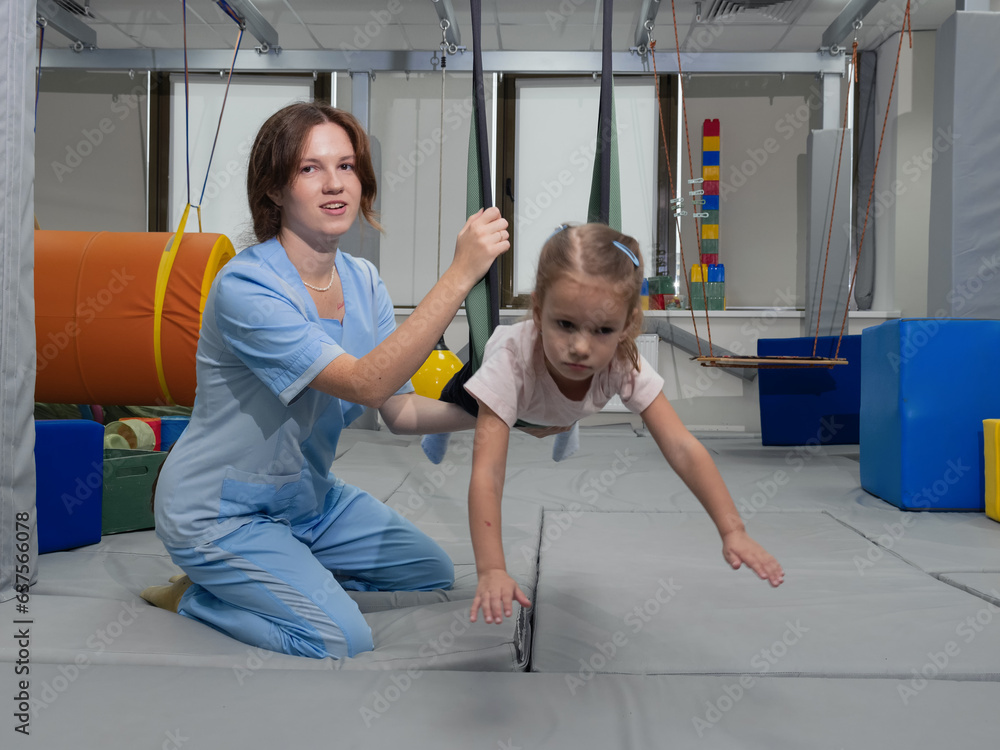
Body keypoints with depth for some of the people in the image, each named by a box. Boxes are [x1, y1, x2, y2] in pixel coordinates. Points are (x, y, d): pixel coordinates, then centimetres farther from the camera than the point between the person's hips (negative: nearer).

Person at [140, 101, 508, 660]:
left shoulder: (363, 280, -3)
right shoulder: (245, 285, -28)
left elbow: (400, 411, -5)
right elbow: (366, 384, -38)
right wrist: (460, 274, -42)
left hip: (308, 494, 8)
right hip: (221, 512, -8)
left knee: (433, 574, 14)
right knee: (344, 640, -19)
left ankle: (265, 579, 19)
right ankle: (192, 595, 3)